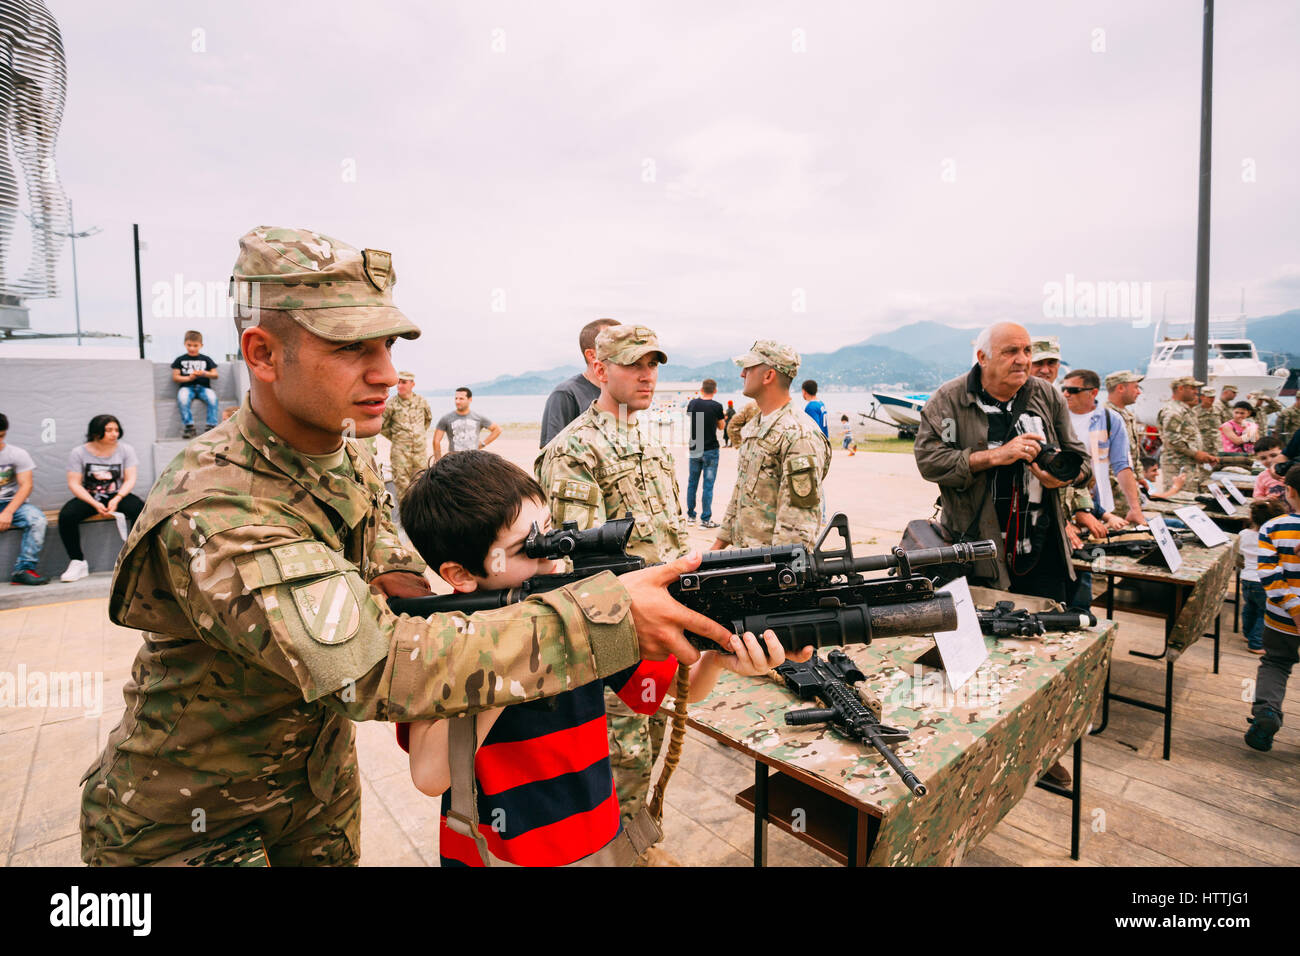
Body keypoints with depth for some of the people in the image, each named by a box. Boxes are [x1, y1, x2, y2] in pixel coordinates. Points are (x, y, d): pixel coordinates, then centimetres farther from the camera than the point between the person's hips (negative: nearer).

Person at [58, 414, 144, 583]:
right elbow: (74, 484, -5)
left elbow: (130, 479, -2)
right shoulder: (78, 453, -1)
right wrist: (95, 504, -20)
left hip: (117, 495, 0)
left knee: (141, 510, -30)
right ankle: (78, 562, -14)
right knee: (66, 516, -28)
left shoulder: (125, 450, 2)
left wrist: (117, 499, -19)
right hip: (88, 497, 0)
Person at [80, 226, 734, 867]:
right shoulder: (210, 513, -36)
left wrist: (395, 575, -13)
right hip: (184, 828, -6)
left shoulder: (349, 462, -10)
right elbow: (376, 665, -46)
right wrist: (610, 617, -49)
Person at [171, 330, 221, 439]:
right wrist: (189, 378, -8)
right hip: (187, 386, 0)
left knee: (212, 398, -34)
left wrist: (204, 373, -10)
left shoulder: (206, 359, 17)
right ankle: (189, 426, -29)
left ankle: (211, 425, -27)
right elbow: (175, 377, 10)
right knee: (182, 399, -35)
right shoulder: (180, 360, 16)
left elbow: (215, 375, 10)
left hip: (203, 386, 0)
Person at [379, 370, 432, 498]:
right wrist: (394, 437, 5)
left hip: (421, 450, 3)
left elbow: (428, 418, 22)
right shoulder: (391, 404, -6)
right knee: (402, 483, -3)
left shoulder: (421, 401, 3)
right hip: (400, 450, -3)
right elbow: (381, 426, 3)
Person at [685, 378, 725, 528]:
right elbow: (721, 426, 4)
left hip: (694, 449, 3)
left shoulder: (693, 403, -2)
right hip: (710, 450, -3)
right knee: (708, 485, 0)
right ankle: (705, 520, 2)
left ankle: (690, 516, 23)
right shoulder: (717, 406, -10)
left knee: (692, 483, 15)